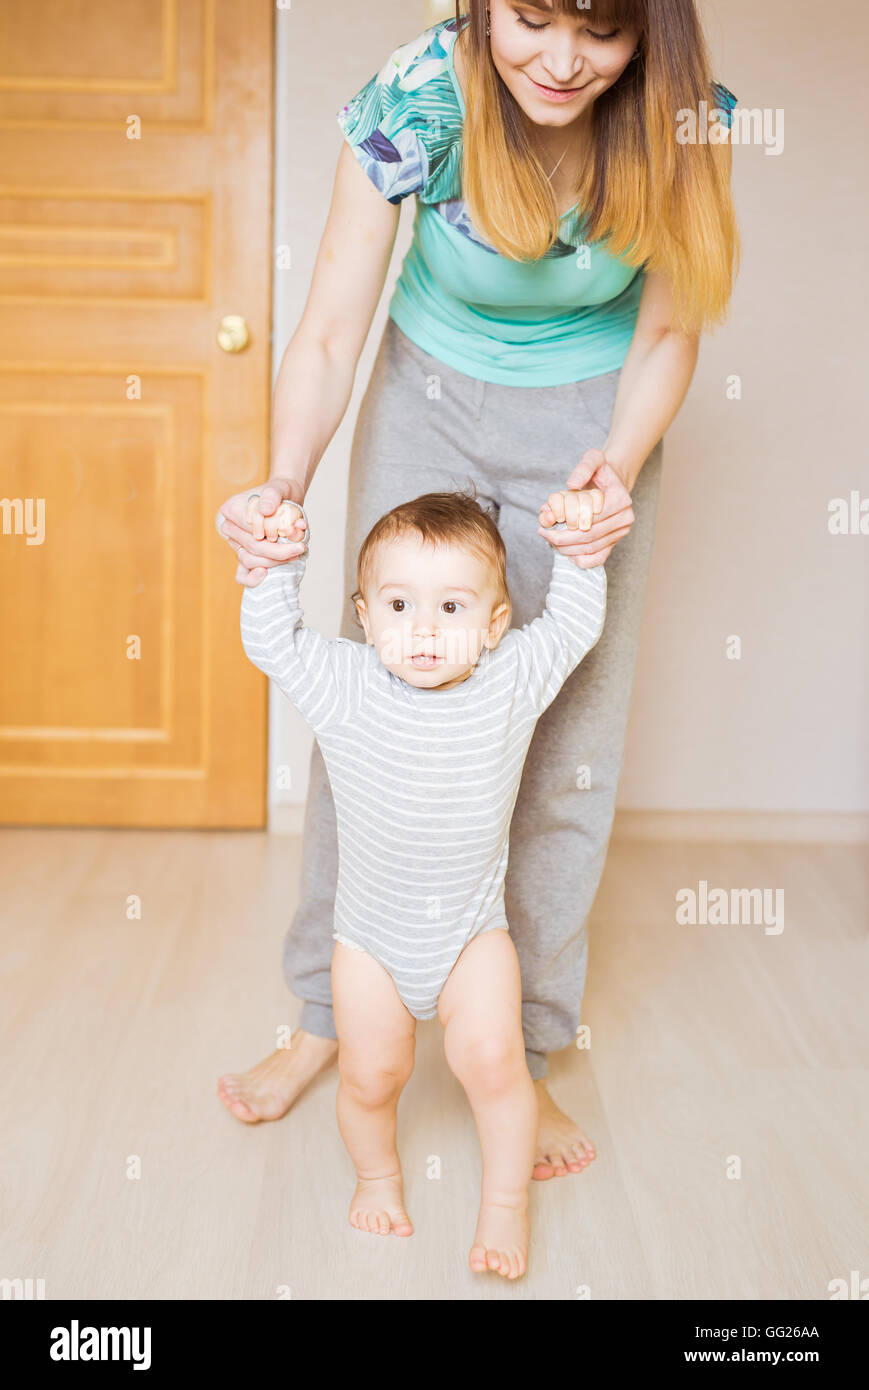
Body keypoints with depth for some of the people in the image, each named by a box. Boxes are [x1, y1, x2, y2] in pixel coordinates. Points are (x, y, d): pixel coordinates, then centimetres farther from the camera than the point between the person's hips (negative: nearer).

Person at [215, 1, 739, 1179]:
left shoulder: (685, 115, -23)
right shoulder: (417, 97, -26)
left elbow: (668, 333, -11)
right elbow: (330, 335, -22)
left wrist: (621, 466, -29)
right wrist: (284, 485, -39)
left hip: (594, 413, 0)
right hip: (431, 394, 0)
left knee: (568, 736, -1)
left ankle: (523, 1051, 15)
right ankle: (328, 1017, 20)